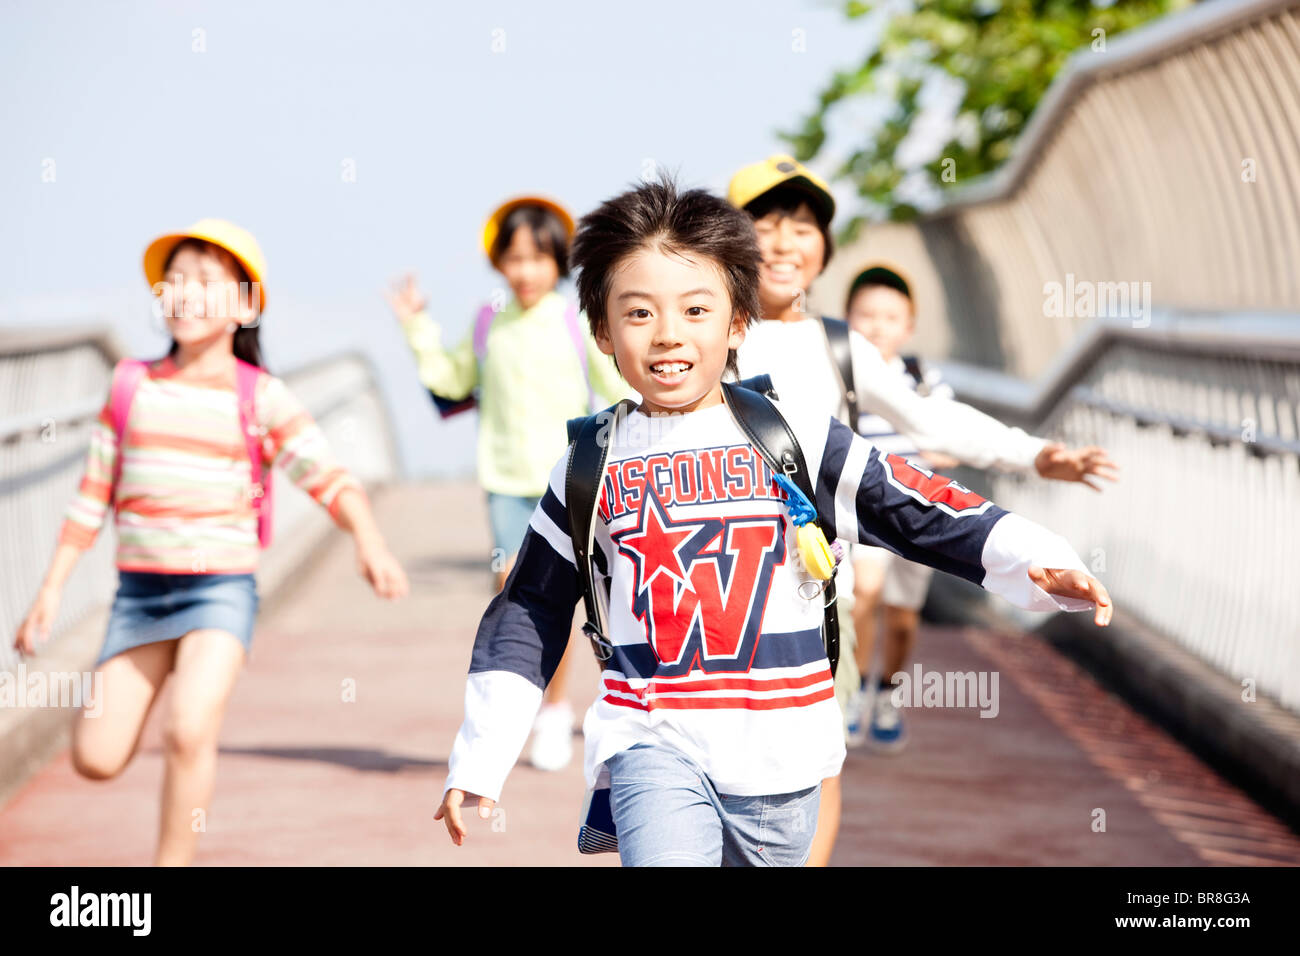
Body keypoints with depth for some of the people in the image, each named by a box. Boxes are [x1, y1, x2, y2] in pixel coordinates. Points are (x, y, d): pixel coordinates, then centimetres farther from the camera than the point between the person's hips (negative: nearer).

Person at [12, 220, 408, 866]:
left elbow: (329, 479, -9)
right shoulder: (132, 387, 6)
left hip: (221, 589, -3)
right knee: (95, 759, -2)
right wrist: (52, 587, 9)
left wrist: (369, 539, -28)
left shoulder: (261, 398, -2)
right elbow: (93, 496, 11)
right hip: (139, 589, 3)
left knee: (188, 734, -23)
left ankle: (171, 865, -7)